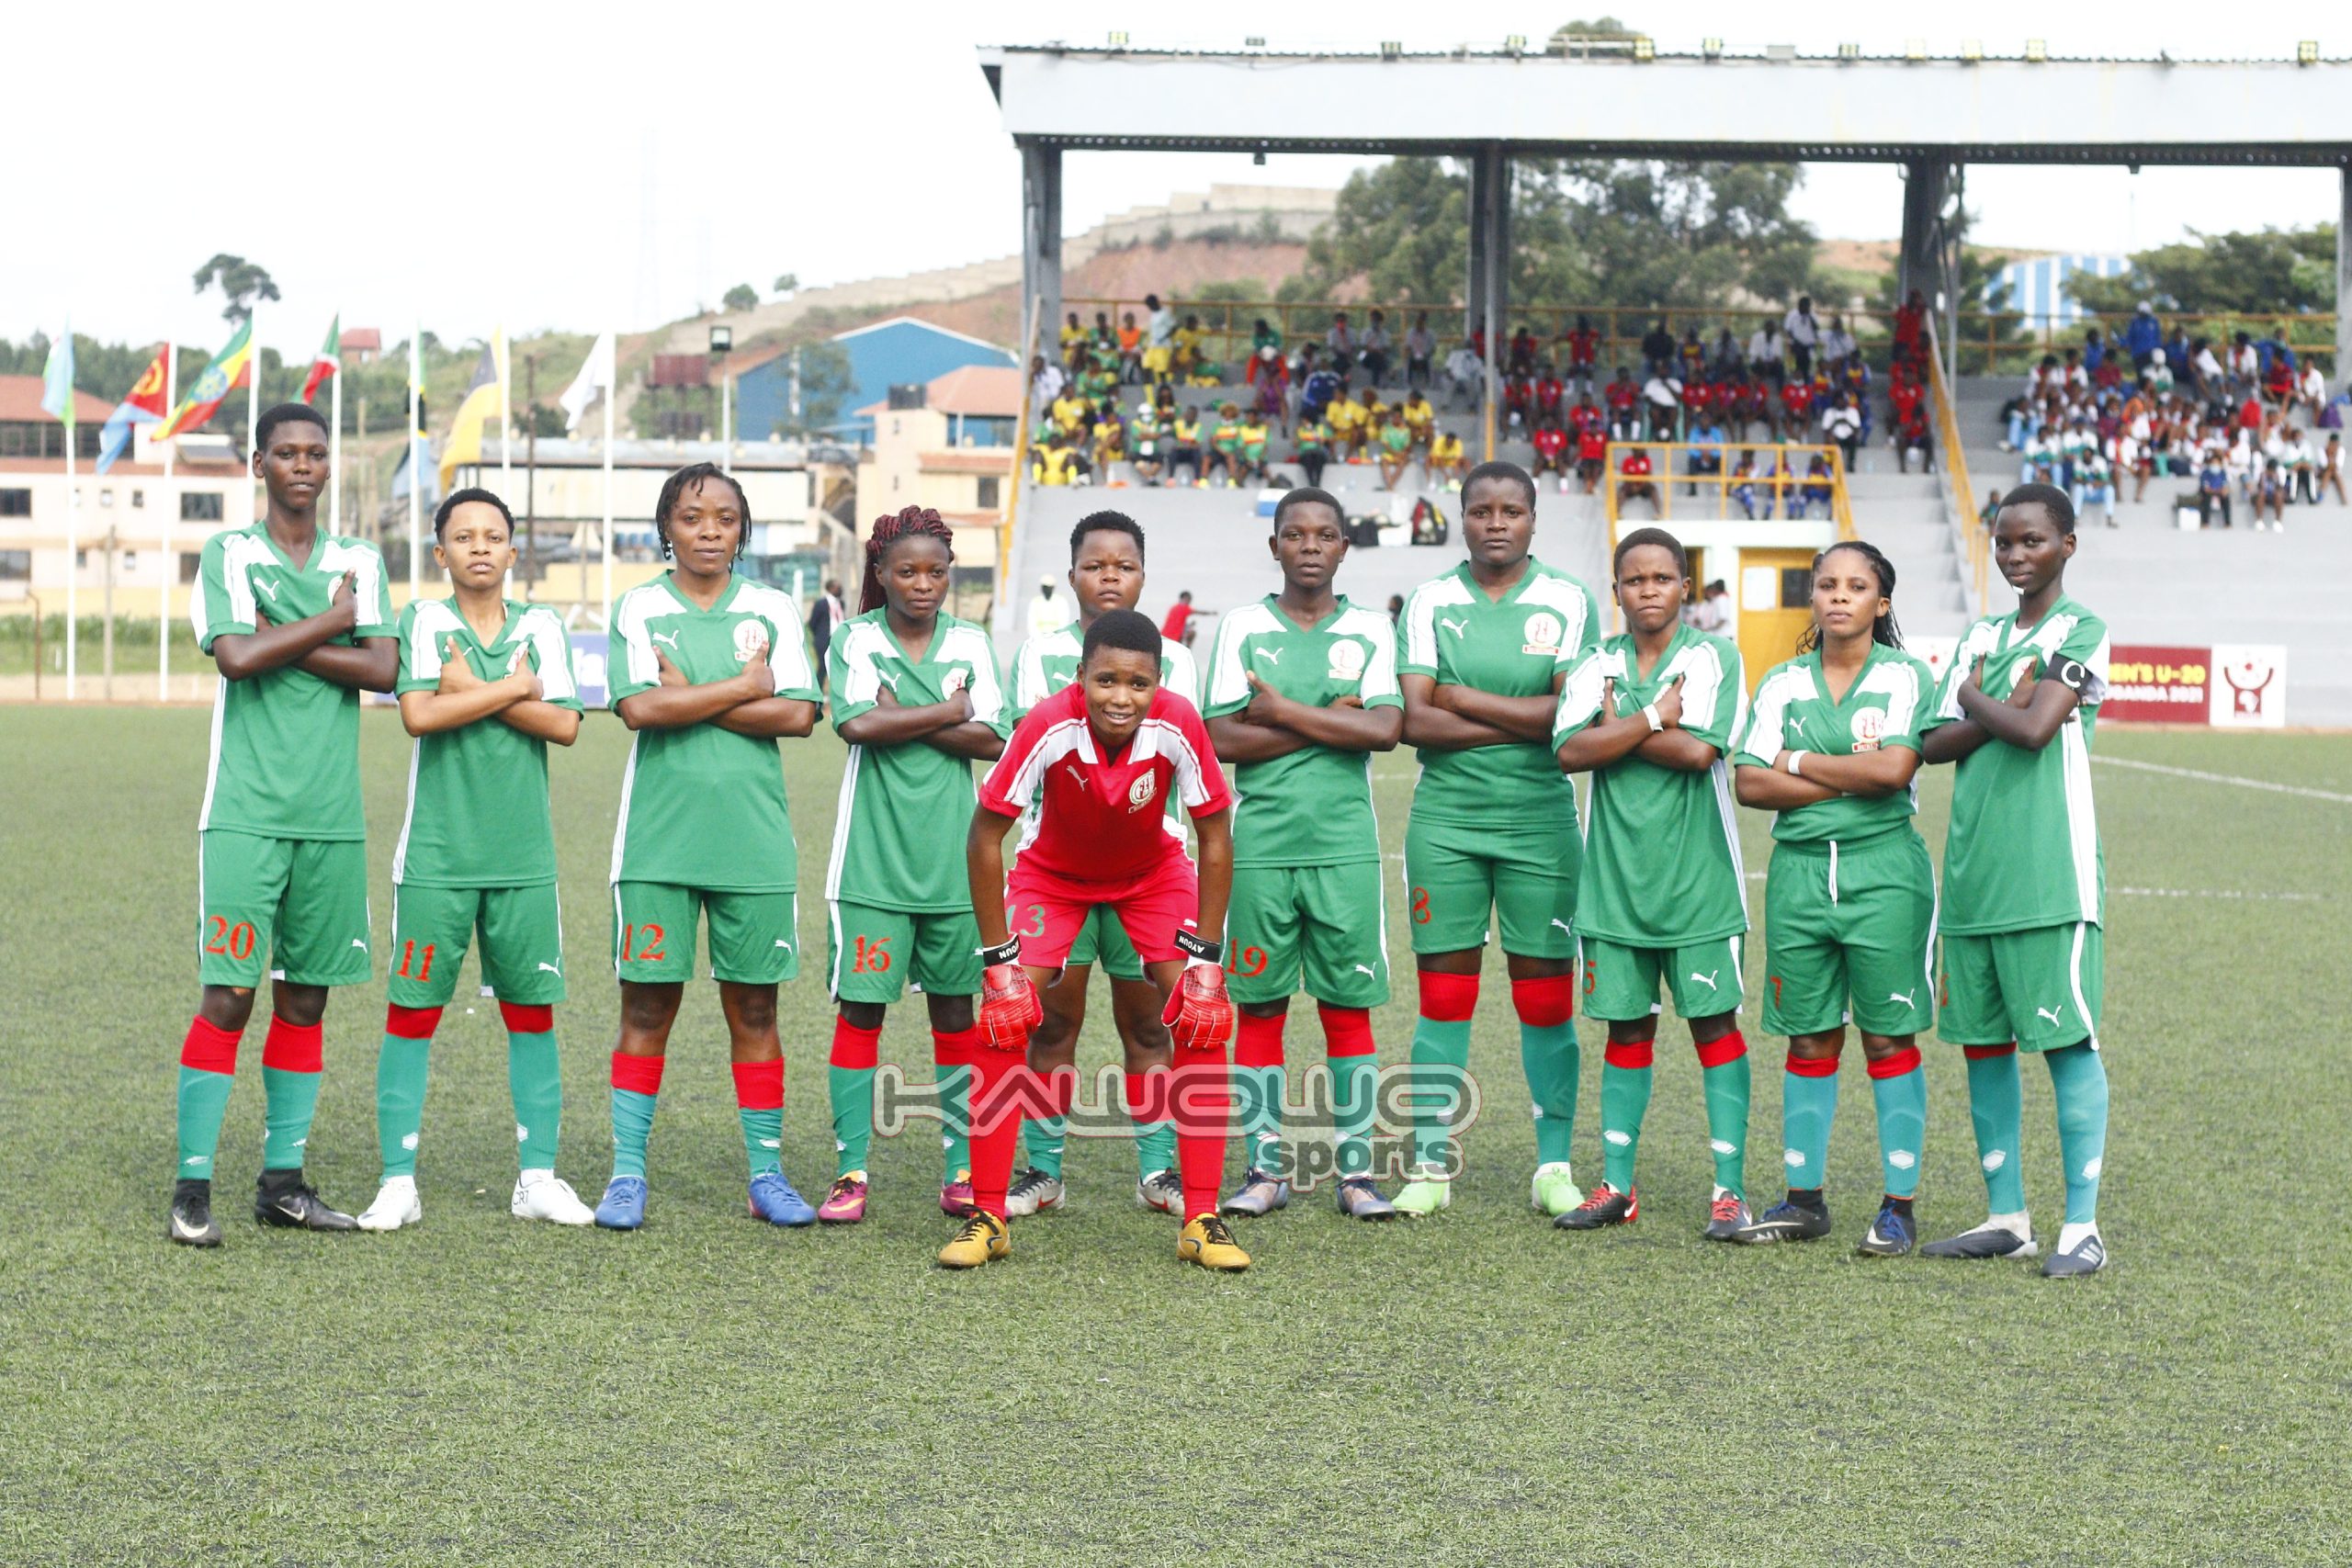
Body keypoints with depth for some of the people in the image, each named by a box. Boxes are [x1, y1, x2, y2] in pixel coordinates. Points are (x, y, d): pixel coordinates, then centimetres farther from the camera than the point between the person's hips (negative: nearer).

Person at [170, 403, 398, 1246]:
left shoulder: (360, 561, 12)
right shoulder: (226, 554, 2)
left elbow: (384, 669, -2)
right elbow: (236, 656, -14)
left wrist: (283, 639, -9)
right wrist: (331, 623, -4)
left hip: (333, 818, 4)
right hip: (245, 813, -4)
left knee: (306, 995, 7)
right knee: (228, 993, -8)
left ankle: (283, 1178, 15)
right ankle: (192, 1186, -2)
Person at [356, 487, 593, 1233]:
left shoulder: (542, 626, 7)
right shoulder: (423, 621, 0)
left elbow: (564, 724, -5)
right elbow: (419, 715, -15)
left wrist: (472, 691, -10)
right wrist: (515, 688, -8)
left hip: (524, 857, 3)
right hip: (436, 856, -2)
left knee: (532, 1013, 6)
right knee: (412, 1012, 0)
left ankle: (538, 1177, 15)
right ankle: (398, 1181, 8)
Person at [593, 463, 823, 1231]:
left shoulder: (772, 609, 7)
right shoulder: (639, 608, 4)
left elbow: (798, 714, -5)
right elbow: (639, 708, -11)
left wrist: (690, 697, -9)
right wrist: (745, 686, -7)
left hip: (755, 842, 1)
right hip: (658, 840, -1)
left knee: (754, 1006, 6)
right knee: (647, 1004, 1)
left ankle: (767, 1172, 14)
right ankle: (627, 1174, 9)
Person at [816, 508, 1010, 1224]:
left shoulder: (970, 643, 8)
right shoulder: (855, 640, 2)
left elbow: (993, 740, -3)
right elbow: (857, 722, -16)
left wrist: (903, 718, -10)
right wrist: (949, 712, -7)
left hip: (953, 859, 2)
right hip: (873, 859, -2)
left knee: (956, 1008, 7)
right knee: (861, 1007, -4)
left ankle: (962, 1167, 15)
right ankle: (852, 1170, 1)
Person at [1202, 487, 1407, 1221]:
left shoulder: (1371, 630, 7)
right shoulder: (1243, 628, 5)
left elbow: (1384, 729, -8)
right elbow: (1223, 738, -5)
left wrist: (1284, 711, -9)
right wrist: (1329, 722, -9)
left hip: (1346, 845, 0)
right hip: (1261, 846, 0)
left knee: (1348, 1007, 2)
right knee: (1260, 1006, 2)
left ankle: (1357, 1171, 8)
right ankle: (1265, 1168, 10)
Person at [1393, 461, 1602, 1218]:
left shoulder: (1569, 602, 2)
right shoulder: (1430, 602, 4)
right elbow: (1414, 721, -6)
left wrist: (1463, 699, -9)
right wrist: (1526, 723, -12)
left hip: (1541, 822, 0)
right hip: (1446, 820, 1)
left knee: (1545, 997, 3)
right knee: (1443, 994, 1)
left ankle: (1555, 1164, 13)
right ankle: (1431, 1163, 9)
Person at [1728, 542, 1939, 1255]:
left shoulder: (1907, 677, 0)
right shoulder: (1783, 683, 9)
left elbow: (1894, 769, -15)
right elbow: (1750, 783, 0)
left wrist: (1798, 761, -6)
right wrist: (1850, 777, -8)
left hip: (1883, 869, -3)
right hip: (1799, 869, 3)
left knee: (1889, 1039, 0)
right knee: (1809, 1039, 7)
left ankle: (1898, 1206, 6)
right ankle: (1804, 1199, 15)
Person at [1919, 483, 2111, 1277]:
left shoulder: (2080, 632, -3)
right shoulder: (1981, 637, 17)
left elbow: (2035, 729, -16)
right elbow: (1935, 744, 7)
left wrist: (1976, 700, 1)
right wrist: (2002, 708, -8)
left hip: (2050, 874, -7)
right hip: (1973, 871, 7)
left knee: (2068, 1041, -5)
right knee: (1983, 1041, 10)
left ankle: (2082, 1225, -1)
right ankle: (2006, 1217, 19)